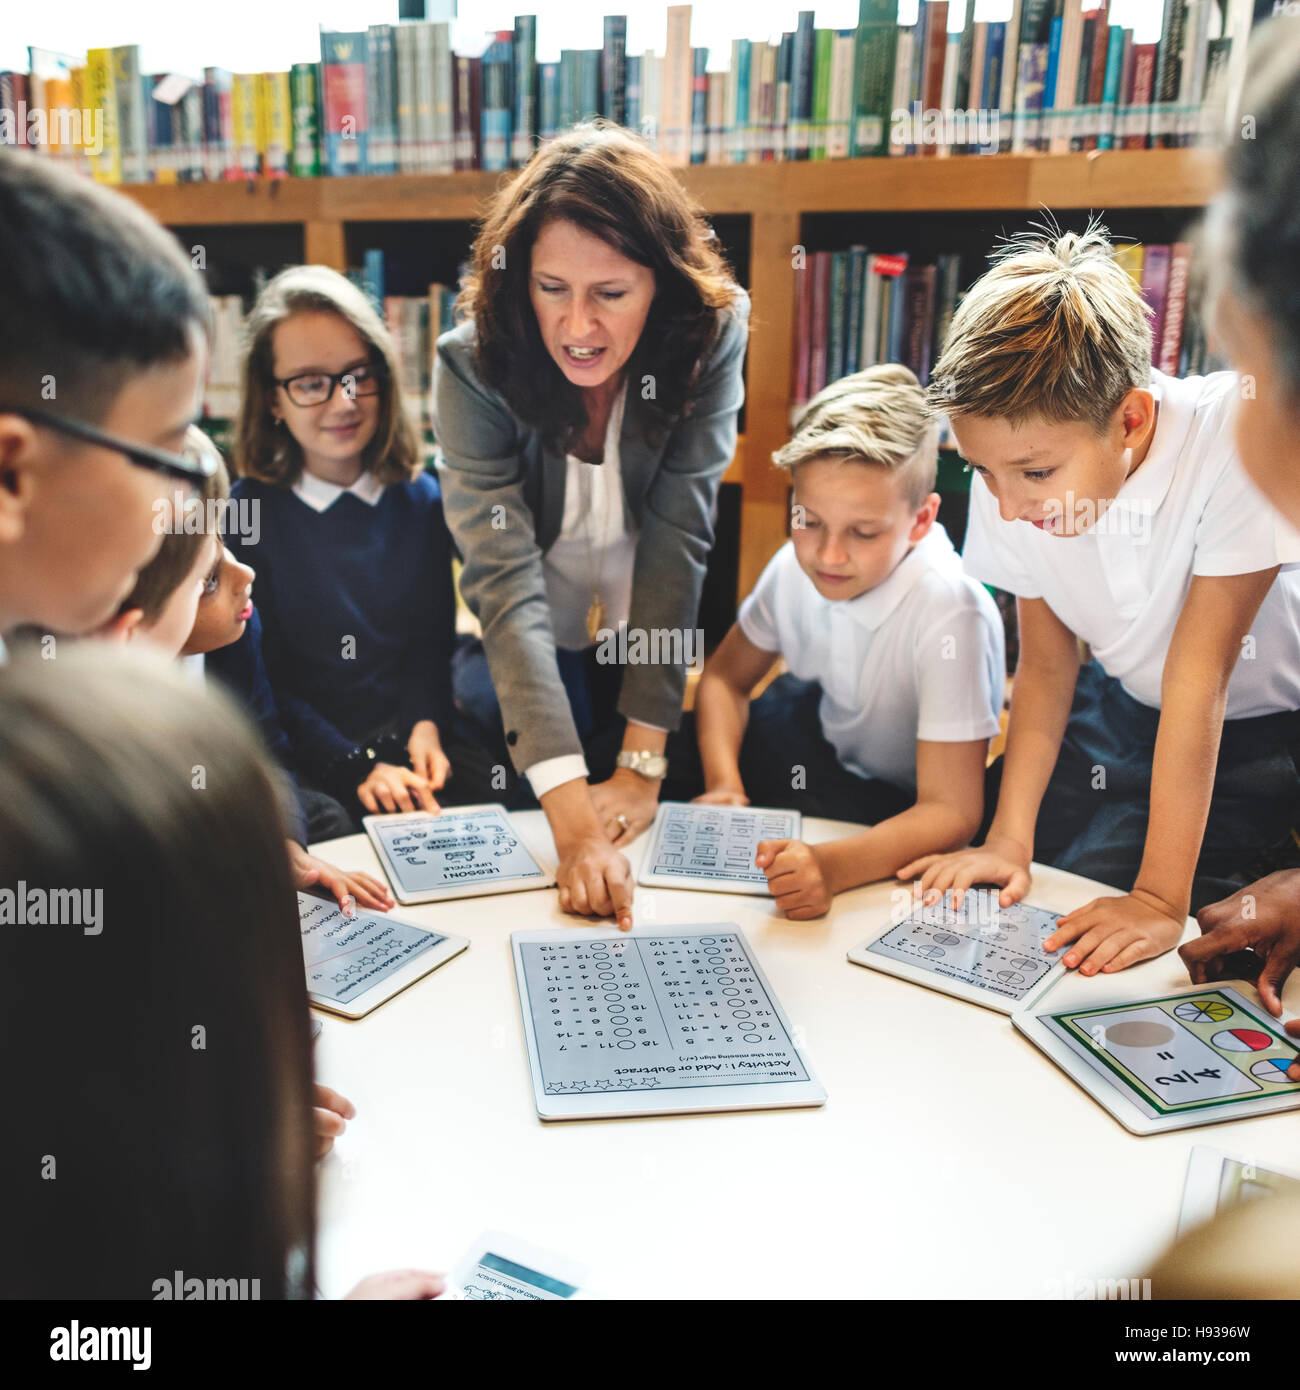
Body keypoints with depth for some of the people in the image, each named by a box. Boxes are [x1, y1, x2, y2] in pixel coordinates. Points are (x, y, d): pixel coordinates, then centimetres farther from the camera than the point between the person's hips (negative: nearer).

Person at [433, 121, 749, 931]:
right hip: (521, 653, -1)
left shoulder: (710, 339, -19)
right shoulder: (473, 366, -22)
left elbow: (678, 542, -22)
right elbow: (505, 579, -31)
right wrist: (569, 809, -40)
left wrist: (643, 762, -27)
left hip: (658, 649, 1)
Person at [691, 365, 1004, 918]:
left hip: (901, 810, -6)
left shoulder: (950, 613, -34)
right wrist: (723, 785, -17)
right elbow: (725, 675, 2)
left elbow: (951, 811, -35)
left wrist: (830, 865, -53)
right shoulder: (797, 566, -16)